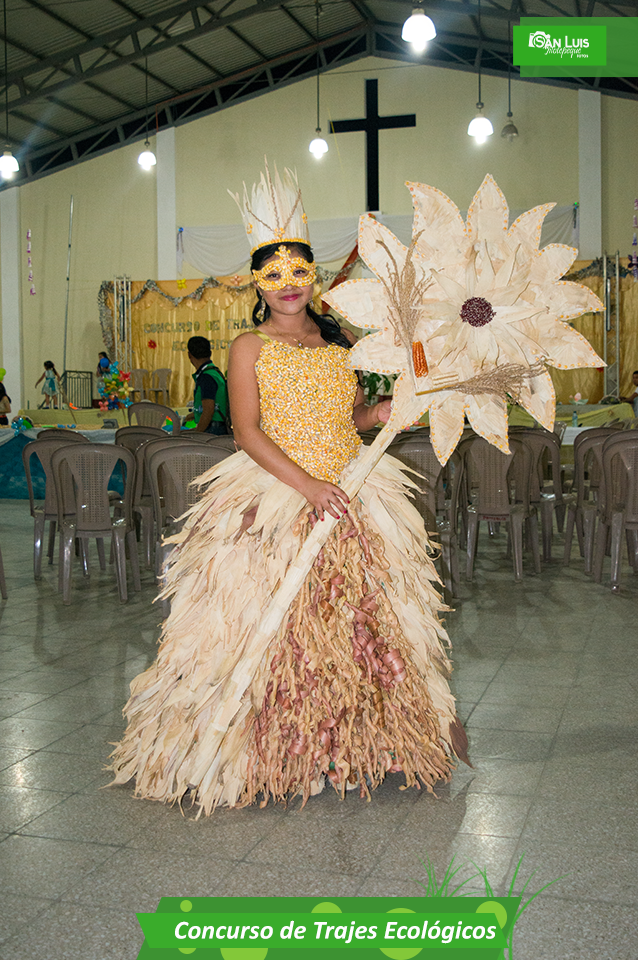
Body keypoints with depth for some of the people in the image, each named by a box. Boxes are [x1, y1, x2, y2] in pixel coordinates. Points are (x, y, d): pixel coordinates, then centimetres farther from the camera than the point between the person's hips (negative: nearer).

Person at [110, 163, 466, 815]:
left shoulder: (341, 339, 13)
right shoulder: (249, 348, 0)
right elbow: (248, 431, -9)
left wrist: (392, 410, -1)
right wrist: (309, 486, -17)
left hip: (352, 495, 4)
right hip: (272, 498, -4)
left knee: (358, 616, 5)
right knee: (272, 619, -5)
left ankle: (350, 742, 21)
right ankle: (273, 750, 11)